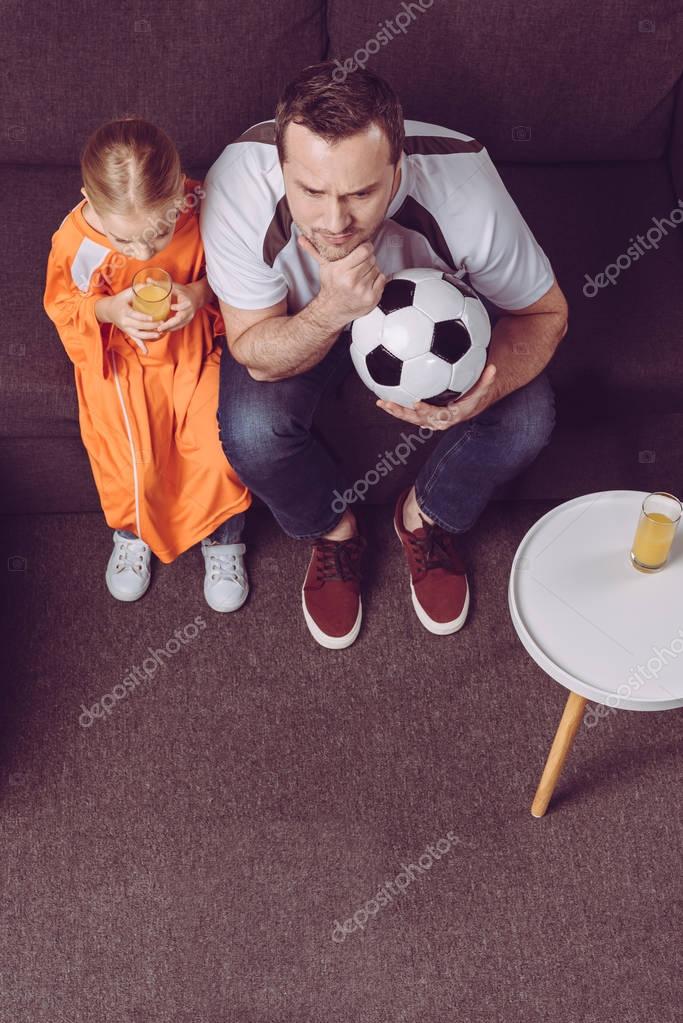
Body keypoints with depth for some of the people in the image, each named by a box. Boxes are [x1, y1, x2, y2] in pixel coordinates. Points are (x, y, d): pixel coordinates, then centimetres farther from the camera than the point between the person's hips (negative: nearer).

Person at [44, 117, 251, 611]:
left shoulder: (204, 211, -22)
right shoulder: (75, 238, -21)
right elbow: (61, 303, -3)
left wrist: (201, 292, -24)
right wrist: (108, 310, -23)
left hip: (193, 351, 0)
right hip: (119, 361, 0)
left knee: (216, 449, -14)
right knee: (129, 462, -14)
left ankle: (223, 537, 17)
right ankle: (132, 533, 23)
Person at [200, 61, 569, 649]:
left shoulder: (462, 188, -37)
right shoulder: (238, 185, -37)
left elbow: (545, 313, -21)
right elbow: (255, 354, -28)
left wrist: (488, 385, -42)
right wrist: (332, 311, -50)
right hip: (302, 317, 0)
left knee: (526, 419, -23)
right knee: (250, 428, -28)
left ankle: (426, 516, 11)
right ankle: (334, 531, 7)